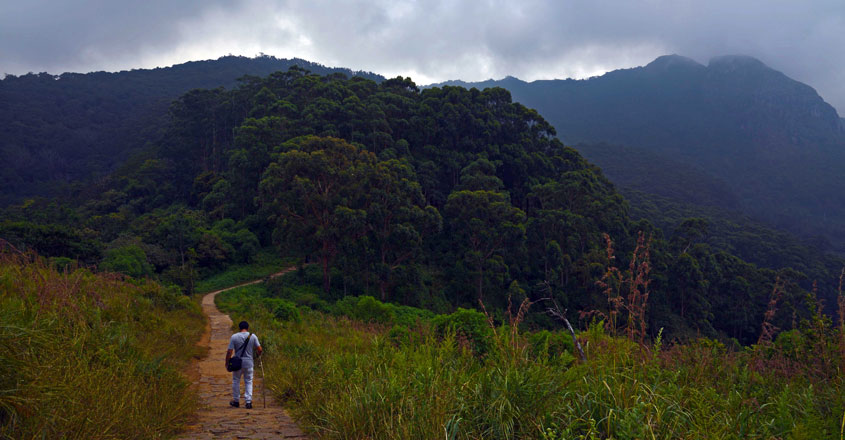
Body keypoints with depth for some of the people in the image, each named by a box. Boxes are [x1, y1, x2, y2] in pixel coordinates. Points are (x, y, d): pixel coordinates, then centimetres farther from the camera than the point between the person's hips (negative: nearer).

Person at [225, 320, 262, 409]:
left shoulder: (234, 337, -7)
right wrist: (256, 356, 16)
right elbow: (260, 349, -4)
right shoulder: (253, 336, -3)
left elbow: (229, 352, -9)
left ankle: (236, 401, 24)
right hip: (249, 362, 1)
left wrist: (227, 362, 2)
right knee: (248, 382, 9)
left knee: (236, 381, 15)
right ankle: (248, 401, 2)